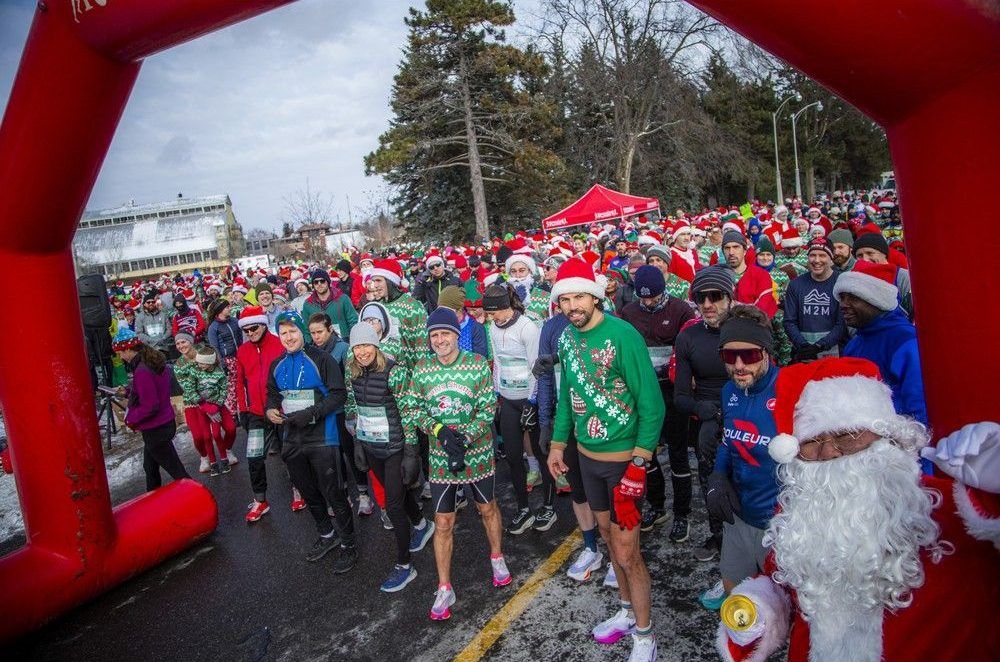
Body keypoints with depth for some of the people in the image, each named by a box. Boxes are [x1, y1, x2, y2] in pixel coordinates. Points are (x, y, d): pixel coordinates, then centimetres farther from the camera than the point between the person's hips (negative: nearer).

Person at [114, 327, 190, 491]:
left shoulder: (142, 371, -26)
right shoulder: (156, 361, 2)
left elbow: (150, 407, -25)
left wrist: (130, 419, -10)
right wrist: (128, 391, 13)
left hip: (155, 430, -10)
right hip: (166, 422, 10)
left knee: (176, 471, 1)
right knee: (150, 467, 25)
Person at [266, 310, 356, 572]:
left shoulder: (320, 359, -12)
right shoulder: (277, 365, 8)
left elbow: (339, 394, -14)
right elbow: (273, 394, 20)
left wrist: (312, 413, -23)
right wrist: (270, 410, -2)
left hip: (321, 438, -7)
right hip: (292, 440, 7)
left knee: (333, 494, -1)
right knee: (308, 492, 20)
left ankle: (349, 544, 15)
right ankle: (327, 535, 40)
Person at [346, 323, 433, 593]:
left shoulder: (394, 372, -19)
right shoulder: (353, 373, 1)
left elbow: (408, 414, -17)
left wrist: (411, 453, -16)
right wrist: (358, 444, 13)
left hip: (395, 448, -6)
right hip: (370, 447, 6)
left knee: (393, 505, 0)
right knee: (397, 492, 23)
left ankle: (404, 566, 17)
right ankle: (422, 525, 51)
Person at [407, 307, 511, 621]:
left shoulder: (478, 364, -10)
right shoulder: (421, 368, -4)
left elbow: (488, 408, -11)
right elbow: (414, 408, -1)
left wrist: (465, 439, -22)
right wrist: (440, 430, -18)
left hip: (477, 451, -1)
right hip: (440, 455, 1)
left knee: (487, 507, 19)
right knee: (443, 523, 6)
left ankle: (497, 558, 45)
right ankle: (444, 589, 20)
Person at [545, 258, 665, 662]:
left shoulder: (623, 335, -20)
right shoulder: (567, 337, 0)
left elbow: (651, 404, -18)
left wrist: (639, 465, -20)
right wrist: (558, 443, 13)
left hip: (623, 458, -6)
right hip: (586, 454, 6)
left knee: (627, 550, 2)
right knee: (608, 534, 20)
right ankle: (628, 611, 42)